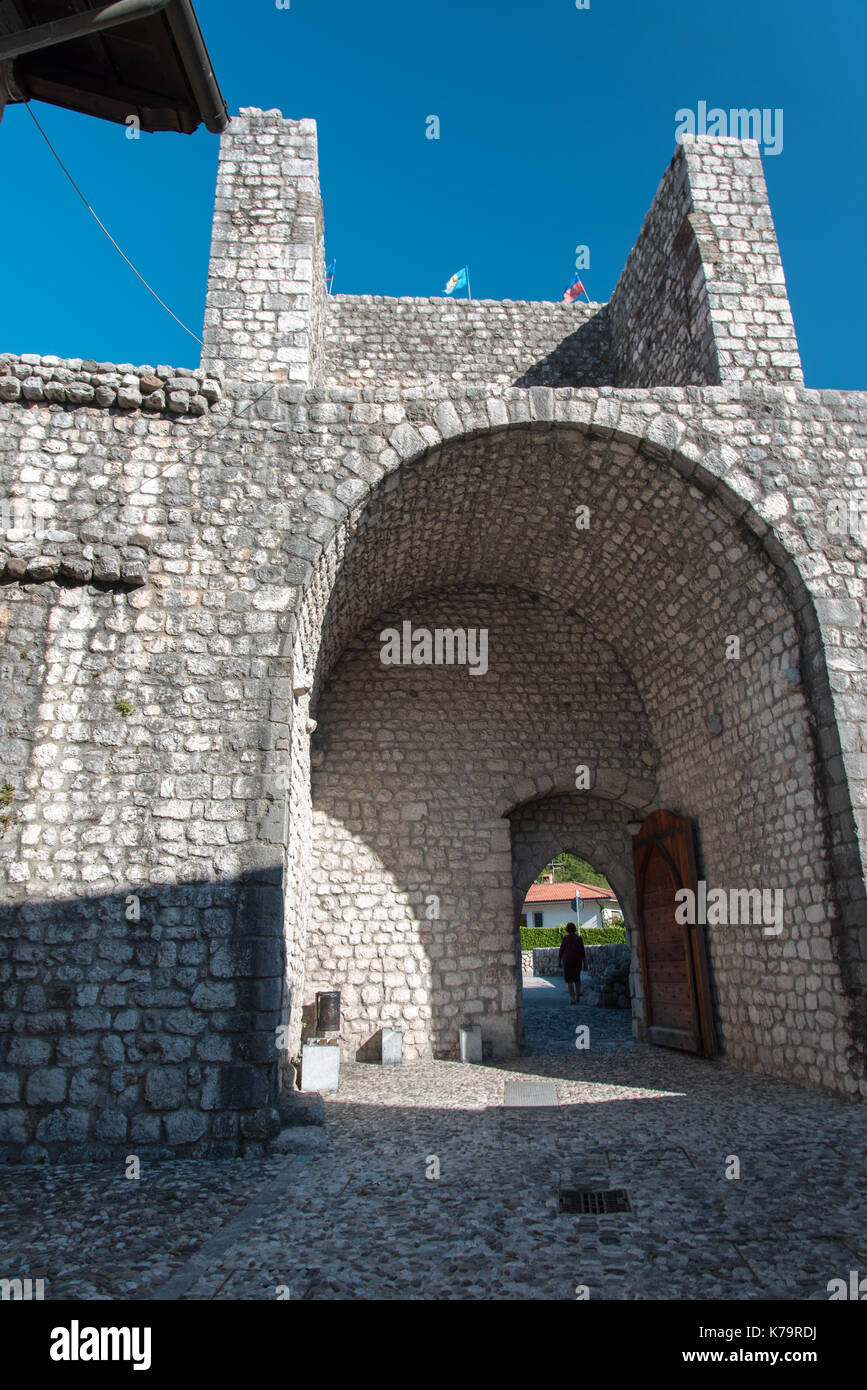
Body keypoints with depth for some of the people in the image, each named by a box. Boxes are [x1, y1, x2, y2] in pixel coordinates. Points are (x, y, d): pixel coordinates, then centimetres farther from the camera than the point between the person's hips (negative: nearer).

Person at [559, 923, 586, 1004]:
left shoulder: (565, 938, -6)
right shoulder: (579, 938, -1)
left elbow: (561, 950, -4)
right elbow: (582, 951, -1)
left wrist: (560, 962, 7)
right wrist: (584, 963, 5)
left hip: (567, 961, -3)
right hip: (577, 961, 3)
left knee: (569, 980, 3)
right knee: (577, 978, 23)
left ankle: (572, 999, -5)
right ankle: (578, 996, 26)